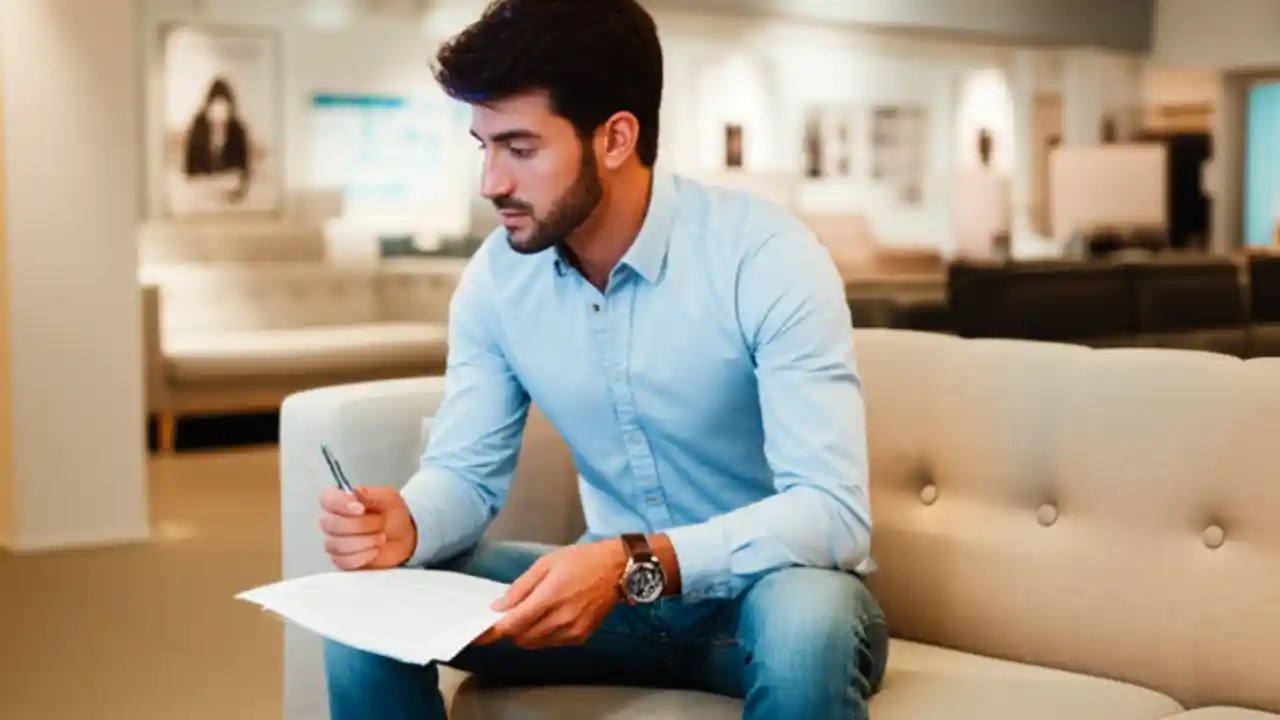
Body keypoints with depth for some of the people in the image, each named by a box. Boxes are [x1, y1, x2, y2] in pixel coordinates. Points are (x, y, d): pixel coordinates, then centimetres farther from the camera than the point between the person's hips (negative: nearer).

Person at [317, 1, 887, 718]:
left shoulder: (768, 259, -22)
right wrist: (407, 523, -25)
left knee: (809, 619, -39)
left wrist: (633, 563, -41)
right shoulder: (496, 278, -6)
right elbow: (466, 472, -1)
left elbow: (834, 513, -28)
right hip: (614, 588, 4)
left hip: (766, 593, -4)